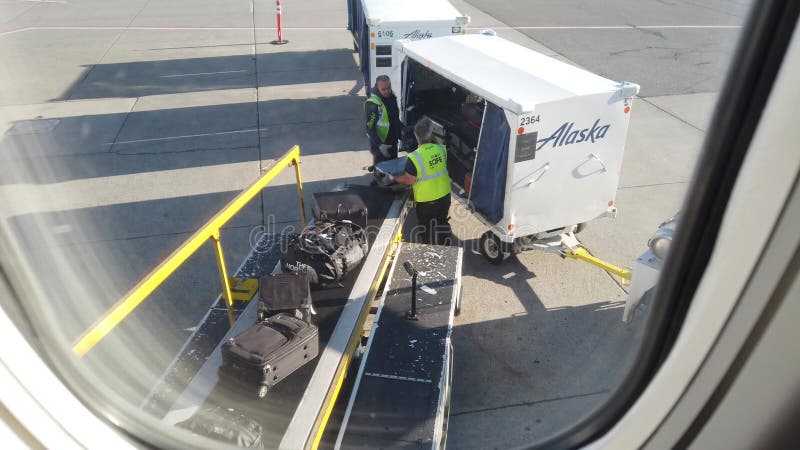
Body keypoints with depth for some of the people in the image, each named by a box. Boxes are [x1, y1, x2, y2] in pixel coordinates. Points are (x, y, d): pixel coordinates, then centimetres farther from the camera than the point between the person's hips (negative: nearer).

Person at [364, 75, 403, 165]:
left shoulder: (392, 97, 3)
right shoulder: (372, 104, -22)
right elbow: (370, 128, -23)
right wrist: (380, 145, -30)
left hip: (393, 143, 8)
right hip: (380, 145, -8)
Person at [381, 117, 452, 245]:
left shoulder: (415, 158, -25)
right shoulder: (441, 149, -9)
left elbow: (408, 180, -17)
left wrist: (392, 178, 0)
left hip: (427, 201, -5)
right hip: (445, 195, 5)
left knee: (428, 230, 15)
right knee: (443, 225, 25)